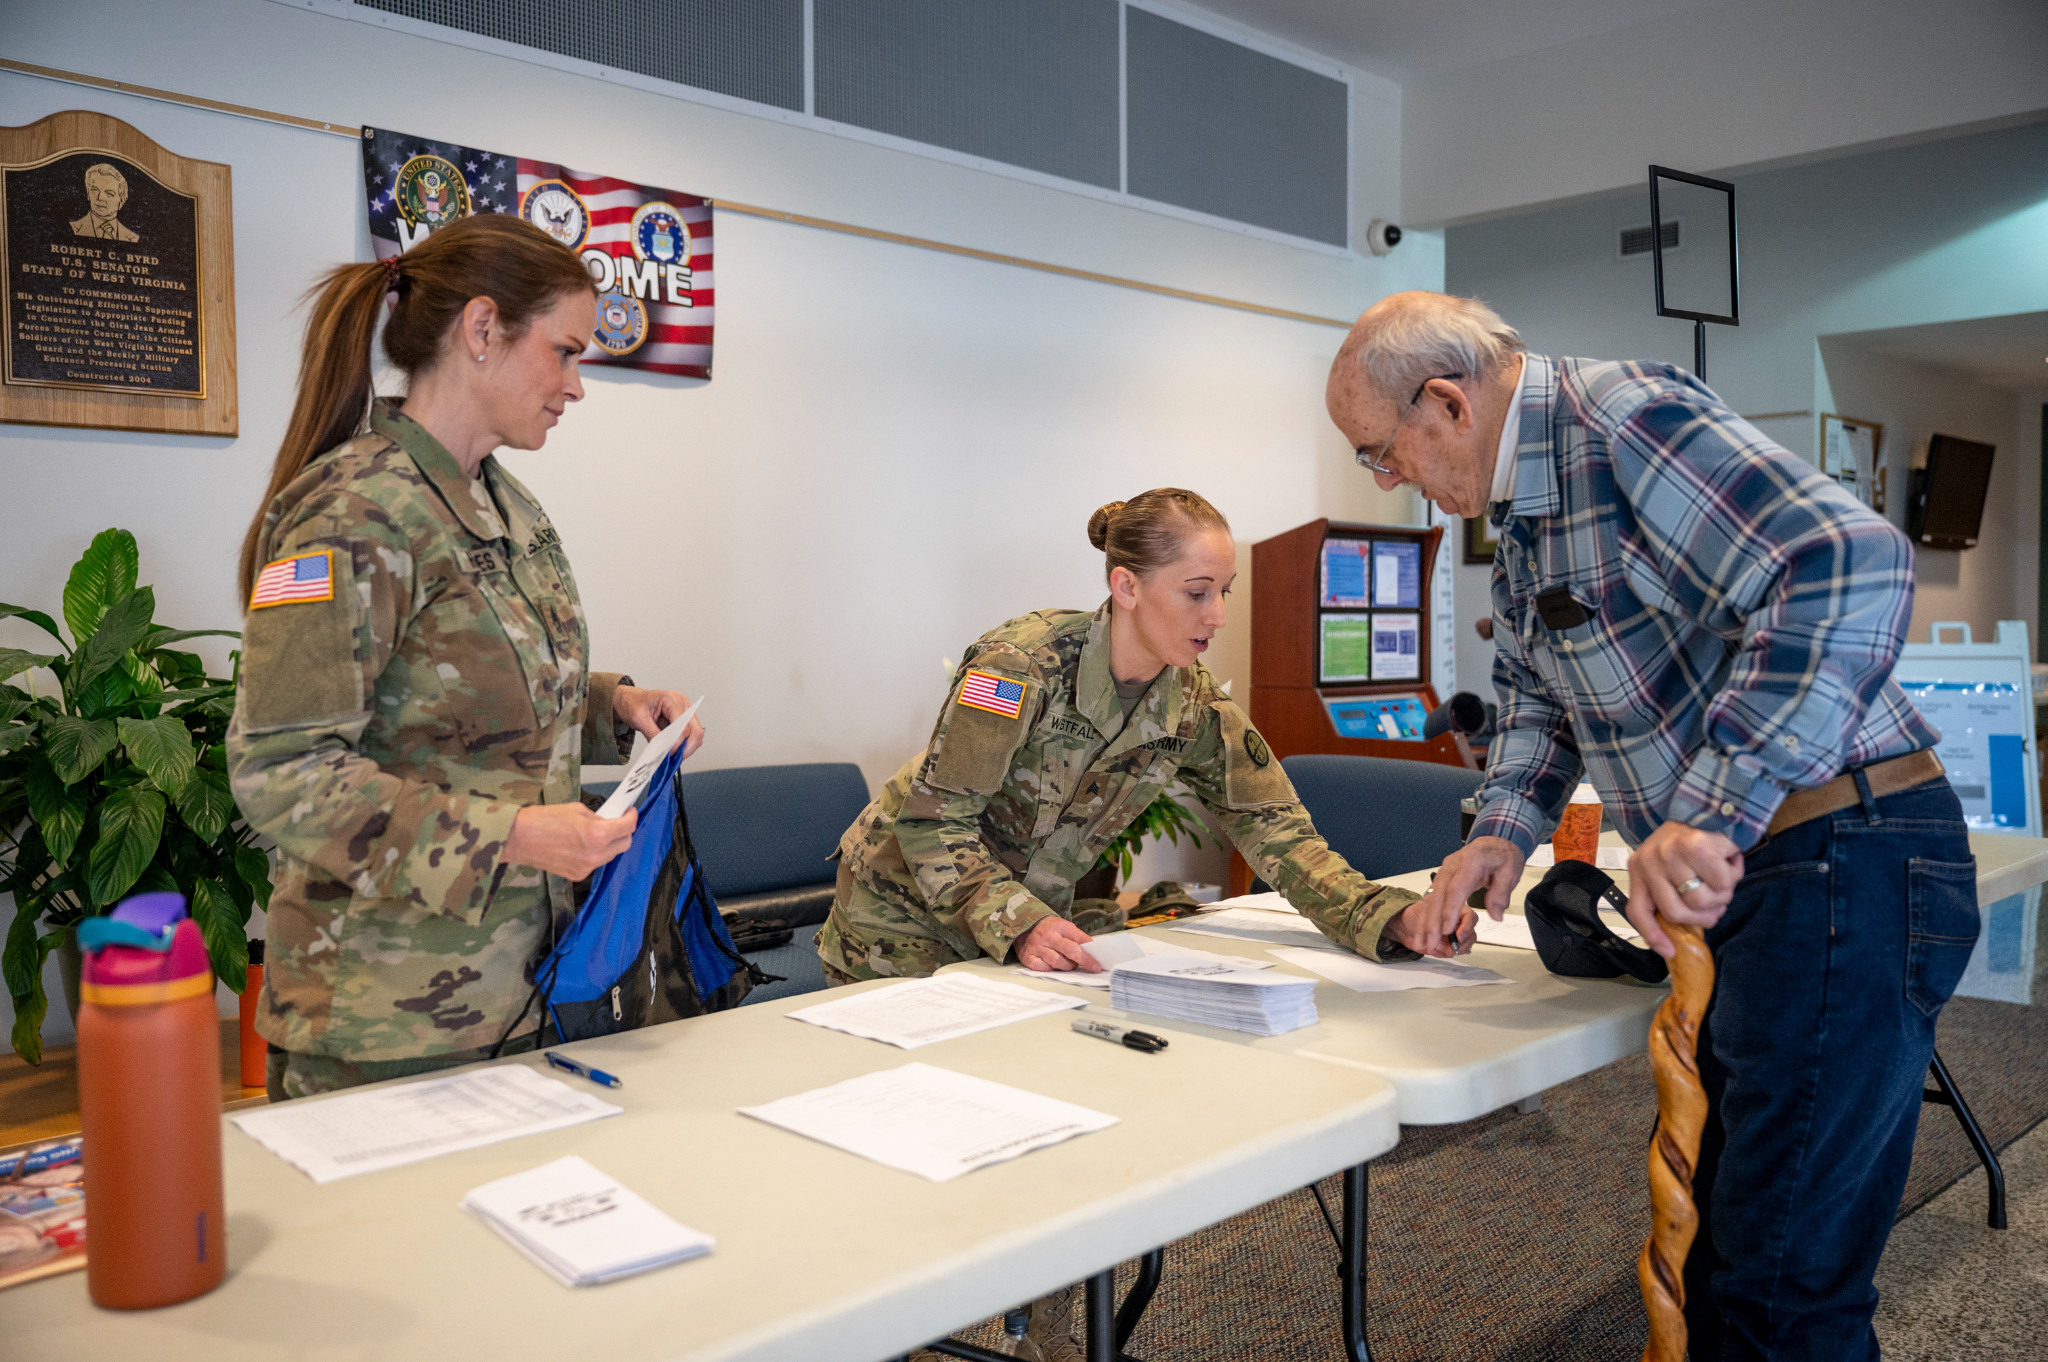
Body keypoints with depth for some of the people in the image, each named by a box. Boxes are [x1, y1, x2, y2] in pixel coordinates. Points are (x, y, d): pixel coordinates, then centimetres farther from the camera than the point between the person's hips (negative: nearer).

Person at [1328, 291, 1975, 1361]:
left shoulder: (1623, 418, -17)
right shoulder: (1519, 506, 14)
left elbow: (1851, 571, -29)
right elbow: (1533, 689, 26)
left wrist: (1713, 813, -31)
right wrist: (1507, 828, 9)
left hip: (1846, 861, -10)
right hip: (1750, 869, 10)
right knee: (1723, 1226, 18)